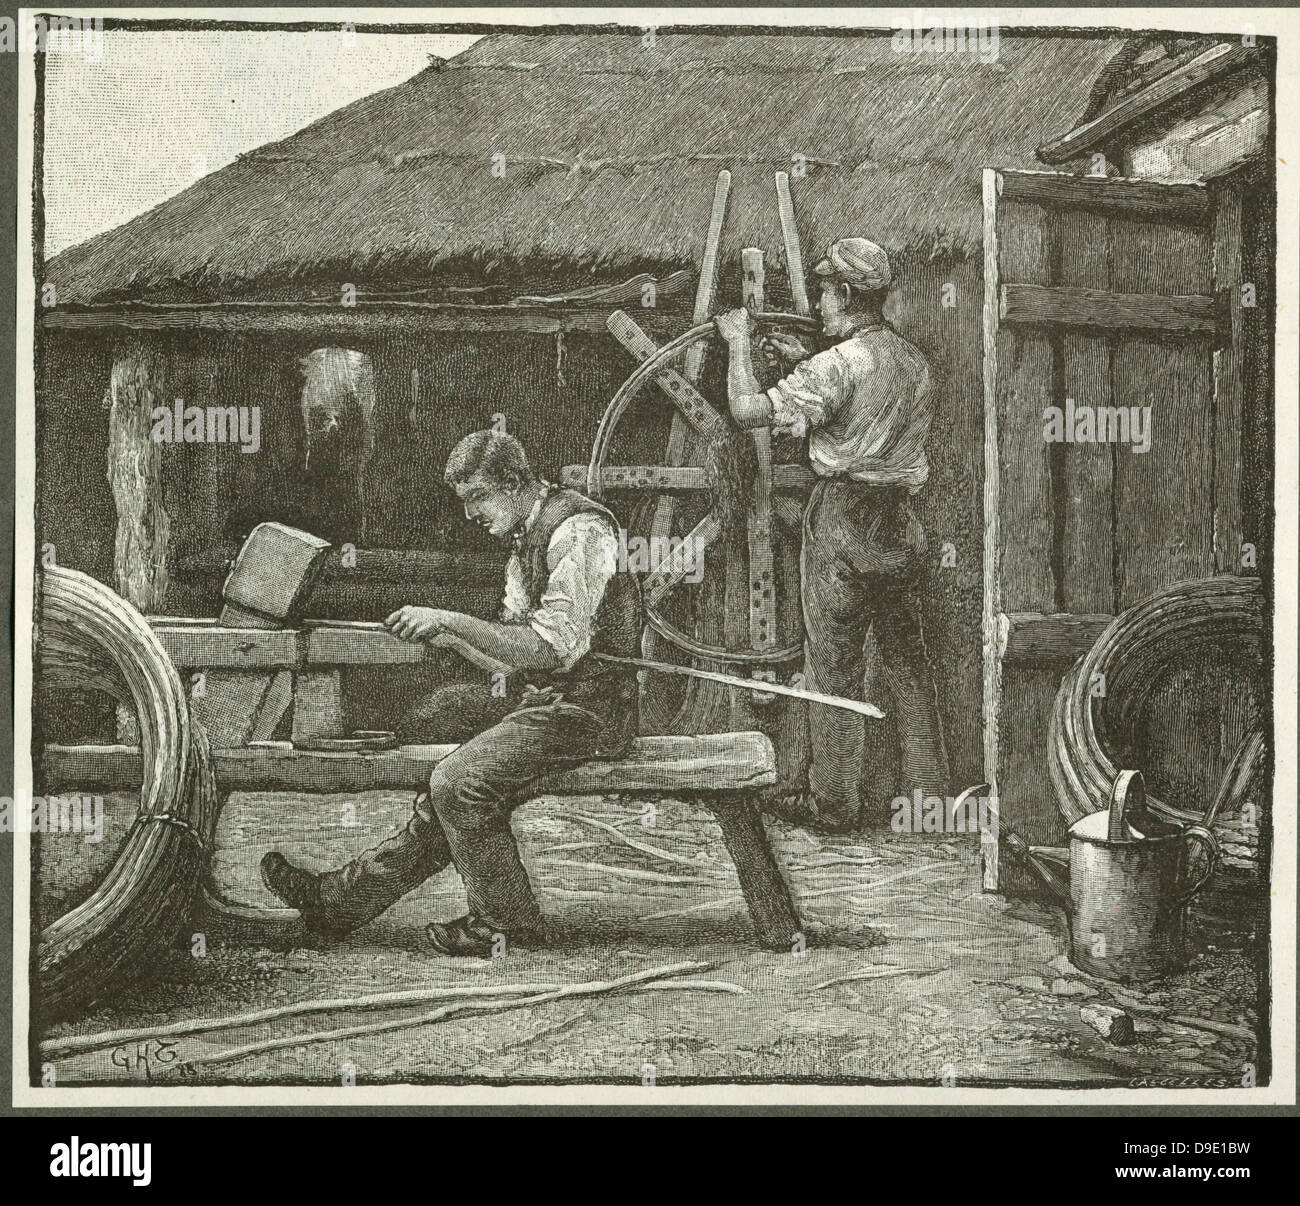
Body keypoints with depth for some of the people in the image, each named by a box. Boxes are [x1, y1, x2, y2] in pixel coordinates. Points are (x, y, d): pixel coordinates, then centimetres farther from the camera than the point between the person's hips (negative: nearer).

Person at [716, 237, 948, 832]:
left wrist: (739, 342, -5)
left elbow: (748, 409, -20)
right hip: (898, 521, 7)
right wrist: (804, 361, 21)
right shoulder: (913, 360, 8)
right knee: (907, 658, 15)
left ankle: (833, 801, 10)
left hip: (842, 521, -7)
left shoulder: (838, 365, -17)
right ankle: (928, 788, 22)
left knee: (832, 667, 2)